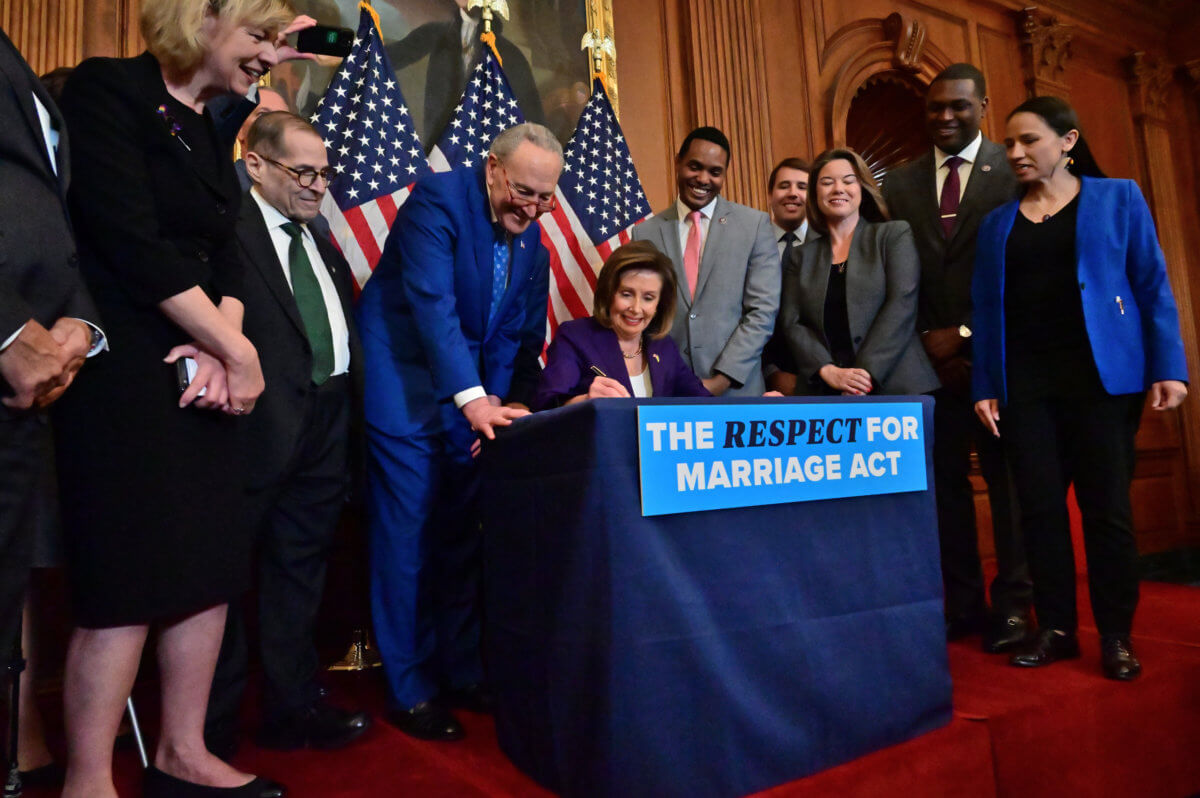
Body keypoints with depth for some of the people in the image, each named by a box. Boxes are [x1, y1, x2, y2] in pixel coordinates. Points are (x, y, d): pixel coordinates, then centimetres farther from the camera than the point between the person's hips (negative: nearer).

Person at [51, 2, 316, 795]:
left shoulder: (212, 132, 17)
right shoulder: (108, 89, -6)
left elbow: (224, 255, 11)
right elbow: (130, 241, -16)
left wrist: (224, 347, -8)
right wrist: (238, 349, -12)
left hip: (203, 375, 8)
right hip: (126, 371, -7)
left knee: (211, 566, 8)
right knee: (127, 579, -5)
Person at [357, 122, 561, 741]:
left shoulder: (532, 242, 6)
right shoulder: (437, 200, -14)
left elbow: (523, 335, 7)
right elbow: (431, 301, -26)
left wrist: (499, 401, -5)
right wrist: (472, 398, -33)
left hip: (476, 399, 7)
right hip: (406, 391, -6)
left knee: (463, 541, 12)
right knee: (408, 543, -1)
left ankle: (462, 674, 26)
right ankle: (412, 691, 13)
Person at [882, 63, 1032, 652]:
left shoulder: (1013, 171, 1)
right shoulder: (900, 183, 11)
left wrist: (965, 334, -11)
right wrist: (925, 342, -3)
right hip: (932, 356, 3)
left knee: (1007, 479, 3)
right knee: (945, 482, 6)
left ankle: (1012, 605, 12)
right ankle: (960, 603, 16)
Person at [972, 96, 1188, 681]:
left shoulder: (1118, 199, 7)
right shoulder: (997, 222, 13)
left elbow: (1153, 287, 2)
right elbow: (987, 308, 9)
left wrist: (1168, 367, -7)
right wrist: (985, 386, 1)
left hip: (1103, 376, -2)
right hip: (1024, 384, 3)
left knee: (1107, 507, 0)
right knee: (1039, 508, 3)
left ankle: (1116, 636, 12)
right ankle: (1055, 628, 15)